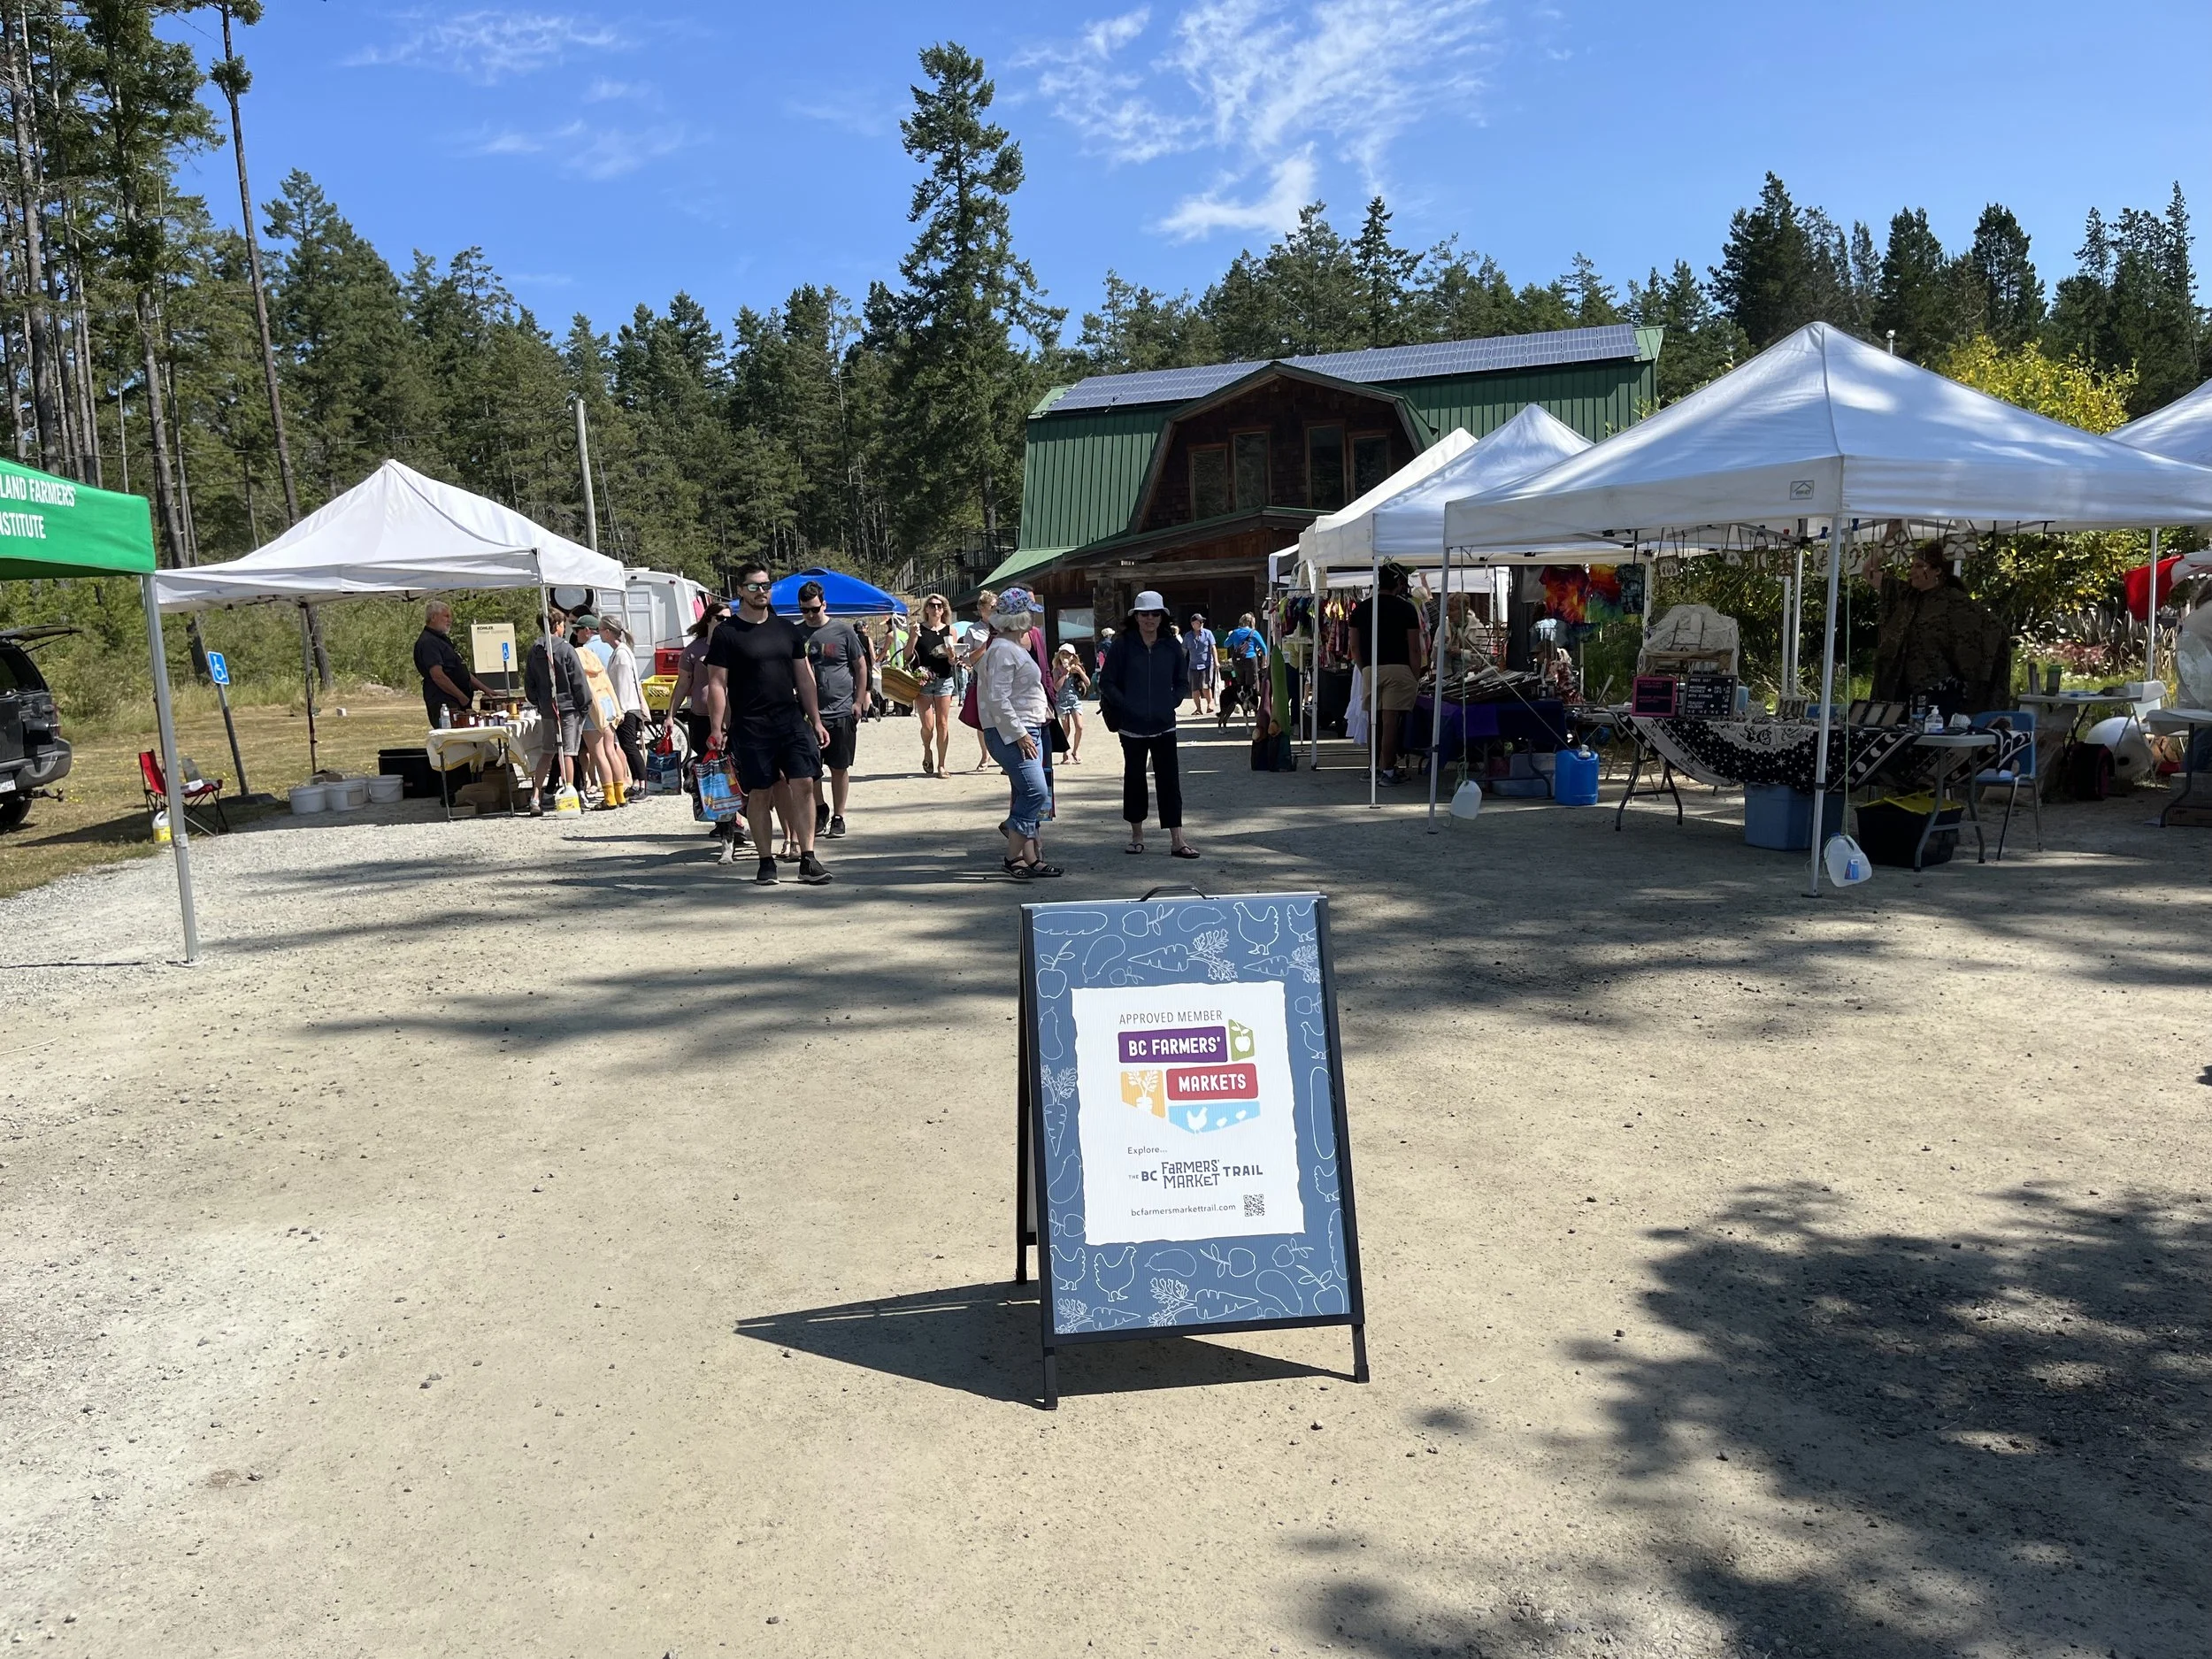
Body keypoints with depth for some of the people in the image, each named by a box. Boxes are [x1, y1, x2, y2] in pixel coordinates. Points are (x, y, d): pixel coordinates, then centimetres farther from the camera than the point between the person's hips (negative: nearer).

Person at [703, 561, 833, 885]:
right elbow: (717, 683, -3)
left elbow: (804, 676, 16)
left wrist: (816, 721, 12)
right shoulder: (726, 633, 0)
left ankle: (808, 860, -1)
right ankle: (766, 862, 13)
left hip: (791, 721, 3)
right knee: (760, 793, 2)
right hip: (749, 726, -3)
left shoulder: (786, 629, 13)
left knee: (803, 784, -5)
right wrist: (716, 729, -10)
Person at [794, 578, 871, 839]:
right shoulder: (796, 634, 5)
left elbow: (861, 666, 3)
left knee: (840, 768, 5)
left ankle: (838, 817, 16)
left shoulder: (843, 630, -2)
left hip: (841, 711, -2)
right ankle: (820, 809, 24)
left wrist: (859, 702, -2)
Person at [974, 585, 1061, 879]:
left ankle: (1030, 857, 14)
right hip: (1011, 733, -11)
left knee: (1028, 795, 10)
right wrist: (1019, 734, -22)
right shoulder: (1003, 650, -15)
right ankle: (1013, 857, -9)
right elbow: (997, 699, -21)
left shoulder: (1016, 647, 19)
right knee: (1035, 791, -16)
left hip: (1028, 731, 11)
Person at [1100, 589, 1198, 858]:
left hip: (1164, 725, 1)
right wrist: (1125, 705, -10)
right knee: (1134, 779, 9)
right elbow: (1106, 682, -1)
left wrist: (1171, 703, -2)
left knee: (1170, 780, -2)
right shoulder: (1122, 646, -3)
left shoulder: (1171, 647, 4)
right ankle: (1137, 835, 22)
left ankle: (1177, 840, -2)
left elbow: (1183, 683, 13)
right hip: (1132, 727, -1)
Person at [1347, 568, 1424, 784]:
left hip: (1370, 669, 4)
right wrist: (1416, 677, 2)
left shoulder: (1361, 608, 9)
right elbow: (1414, 648, -5)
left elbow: (1355, 646, 10)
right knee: (1391, 721, -5)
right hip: (1398, 669, -4)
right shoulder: (1405, 608, -2)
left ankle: (1376, 767, 20)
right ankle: (1387, 770, -4)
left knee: (1374, 720, 12)